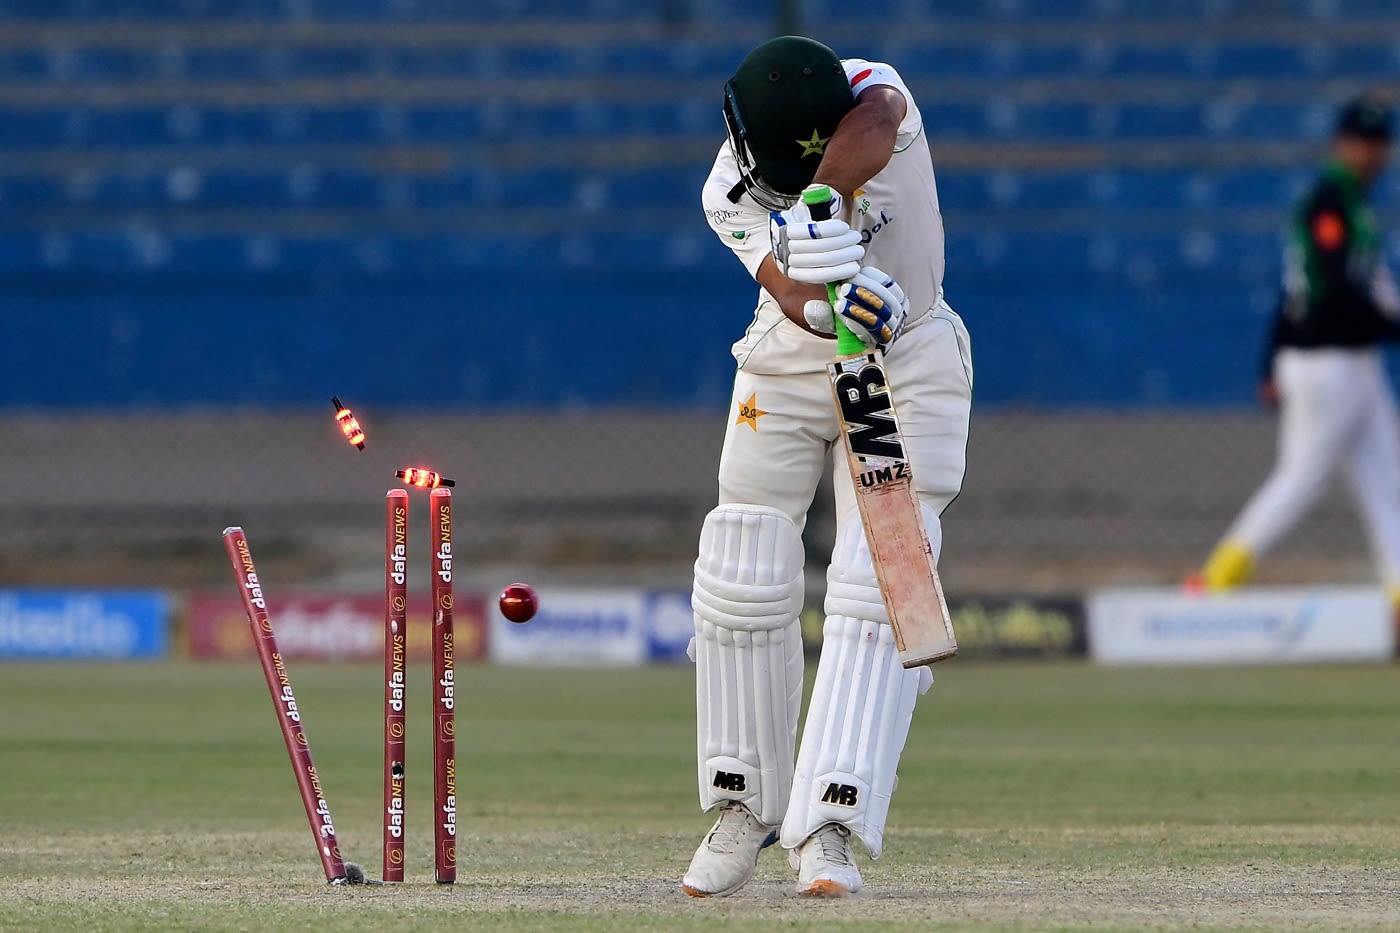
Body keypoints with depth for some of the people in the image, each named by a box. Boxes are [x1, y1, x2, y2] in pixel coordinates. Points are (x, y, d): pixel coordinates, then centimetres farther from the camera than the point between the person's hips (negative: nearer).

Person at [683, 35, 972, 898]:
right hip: (787, 370, 2)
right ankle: (745, 809, 17)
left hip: (910, 362, -2)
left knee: (876, 587, -12)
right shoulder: (731, 194, -20)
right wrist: (824, 307, -58)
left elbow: (871, 126, -47)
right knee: (744, 585, 0)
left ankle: (830, 825, -17)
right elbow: (791, 286, -36)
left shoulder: (874, 92, -22)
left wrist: (823, 200, -63)